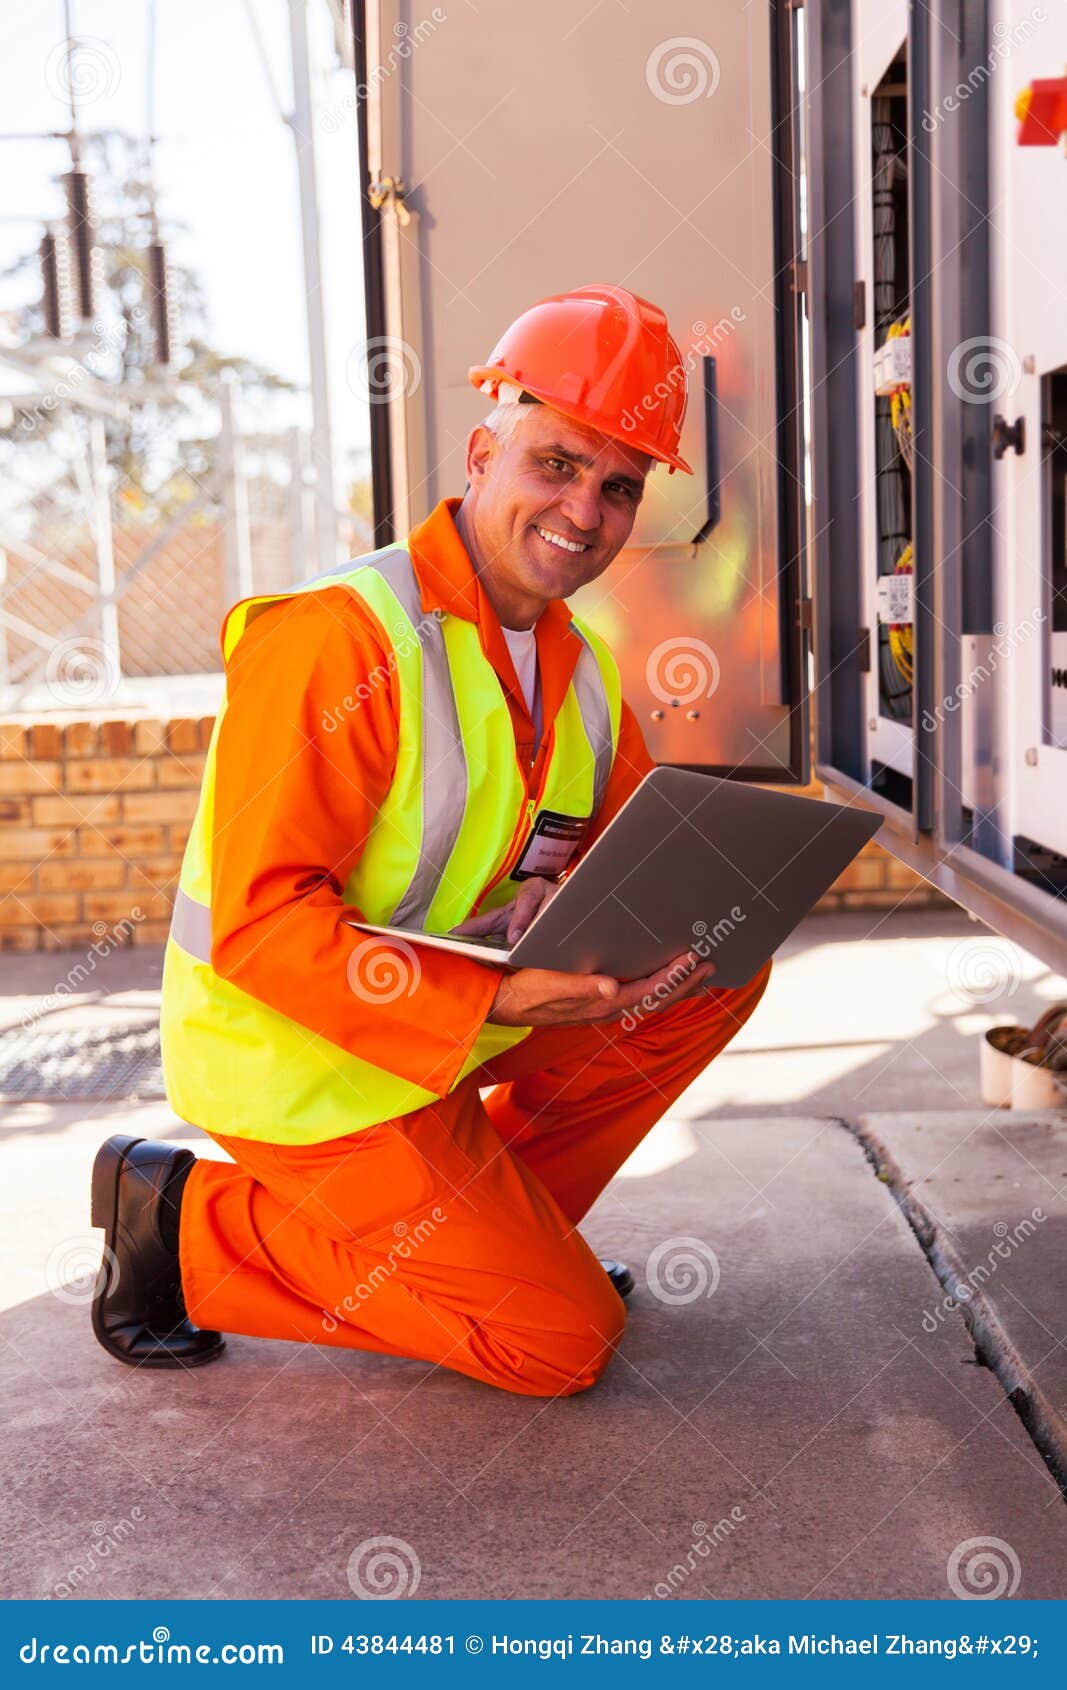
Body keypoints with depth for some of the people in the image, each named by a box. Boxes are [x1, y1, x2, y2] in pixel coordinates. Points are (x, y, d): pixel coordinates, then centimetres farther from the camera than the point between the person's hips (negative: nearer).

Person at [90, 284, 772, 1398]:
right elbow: (259, 922, -26)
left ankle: (495, 1224, 9)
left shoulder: (579, 665, 6)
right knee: (562, 1342, -8)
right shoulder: (339, 636, -22)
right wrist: (497, 1001, -34)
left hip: (461, 1015, 8)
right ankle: (193, 1220, 1)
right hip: (309, 1062, -8)